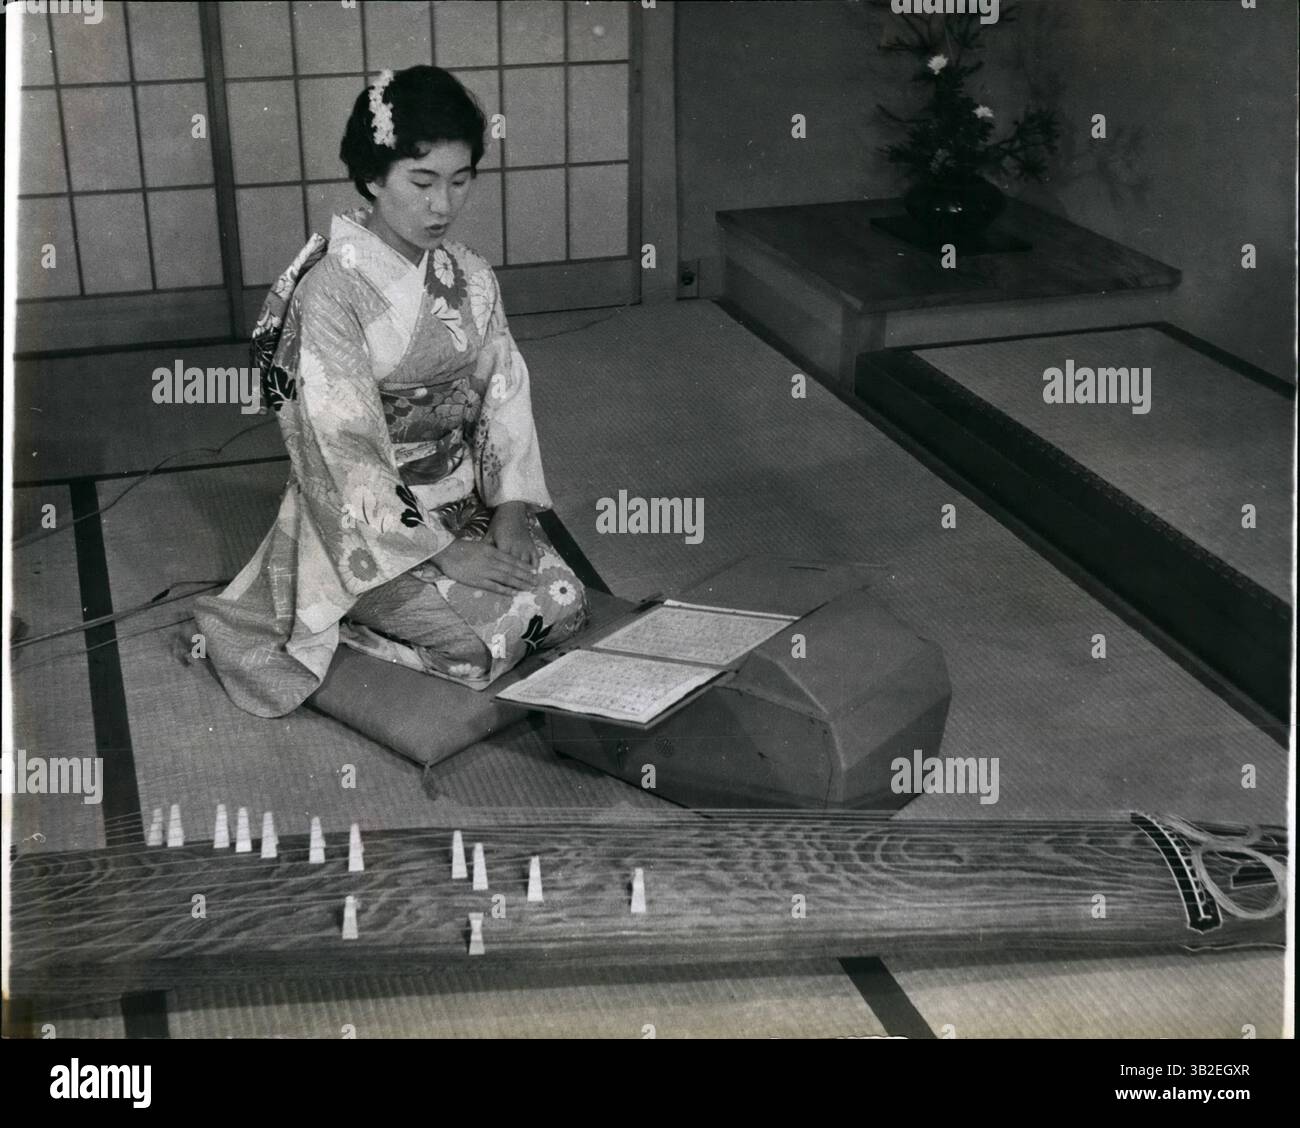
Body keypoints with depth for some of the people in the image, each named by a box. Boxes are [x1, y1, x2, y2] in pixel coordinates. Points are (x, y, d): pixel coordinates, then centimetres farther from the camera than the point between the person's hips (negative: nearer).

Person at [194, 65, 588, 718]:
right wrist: (440, 551, -22)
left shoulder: (470, 279, 2)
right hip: (369, 528, -7)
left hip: (465, 504, 7)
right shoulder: (331, 289, -19)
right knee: (500, 628, -20)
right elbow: (344, 451, -21)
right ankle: (342, 612, 4)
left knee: (563, 605, -10)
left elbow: (504, 397, 4)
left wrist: (510, 507, -11)